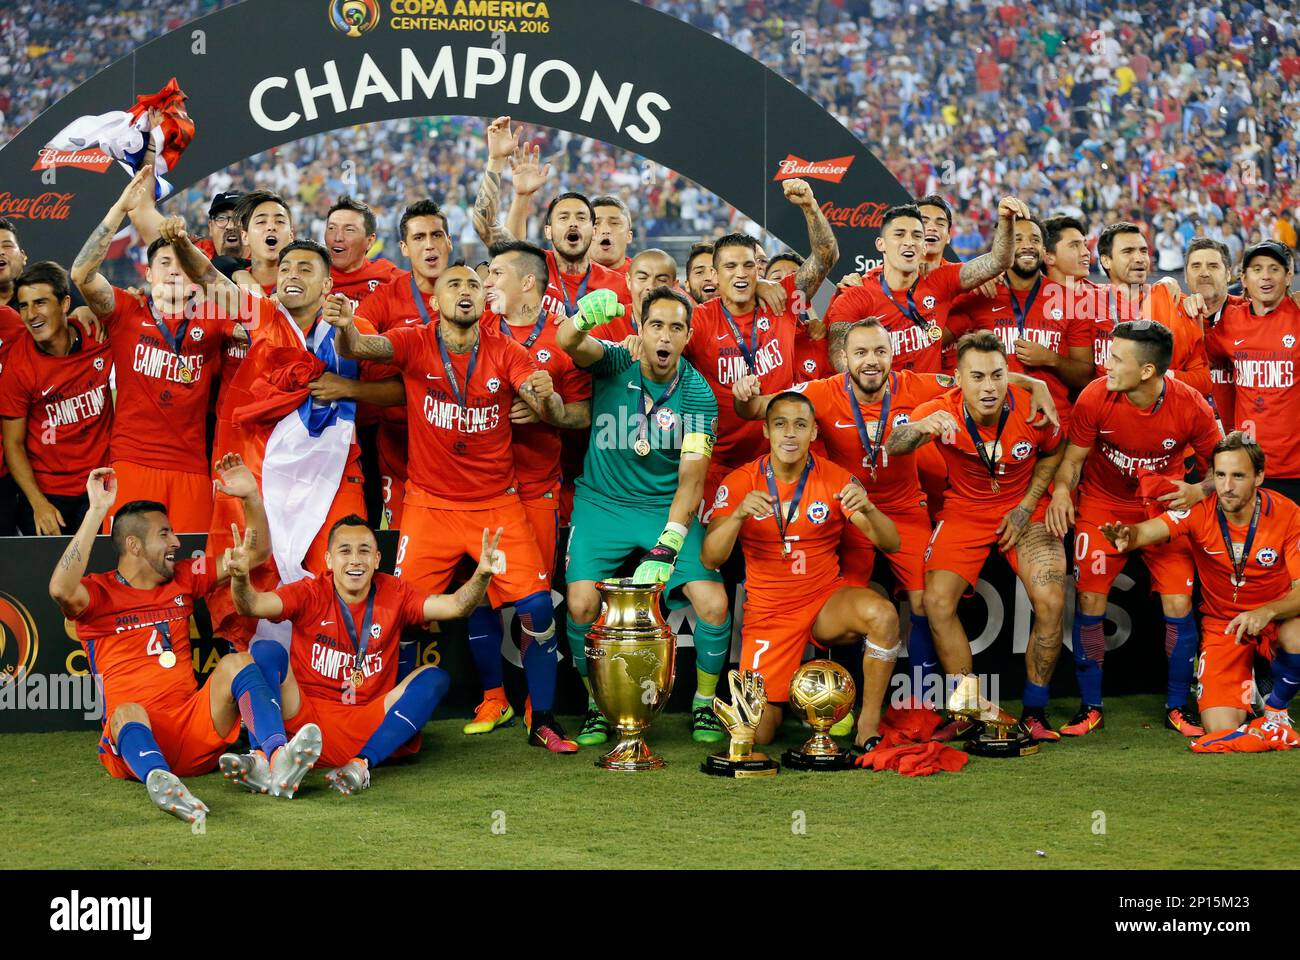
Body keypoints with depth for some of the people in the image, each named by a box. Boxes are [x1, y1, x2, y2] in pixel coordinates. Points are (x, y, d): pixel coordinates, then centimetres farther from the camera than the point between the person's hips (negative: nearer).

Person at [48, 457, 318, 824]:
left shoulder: (183, 579, 19)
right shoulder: (99, 592, 2)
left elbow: (255, 551, 23)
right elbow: (62, 589, -24)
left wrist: (251, 496, 6)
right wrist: (96, 511, -25)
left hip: (194, 731, 5)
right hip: (134, 739, -4)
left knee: (236, 663, -17)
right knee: (128, 711, -37)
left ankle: (278, 760, -43)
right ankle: (160, 781, -71)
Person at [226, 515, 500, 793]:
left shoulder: (394, 595, 5)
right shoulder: (311, 593, 0)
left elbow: (455, 606, -8)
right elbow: (253, 605, -15)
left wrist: (482, 575, -27)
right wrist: (240, 579, -37)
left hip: (368, 726, 1)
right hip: (308, 716, -1)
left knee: (434, 677, -17)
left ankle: (362, 764, -34)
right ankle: (261, 760, -40)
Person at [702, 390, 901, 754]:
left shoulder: (836, 479, -5)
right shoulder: (740, 483, -6)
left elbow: (891, 544, -9)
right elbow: (709, 560, -15)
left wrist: (868, 509, -31)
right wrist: (739, 514, -32)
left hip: (826, 600, 0)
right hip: (767, 612, 0)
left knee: (883, 614, -33)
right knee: (756, 735, -7)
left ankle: (868, 726, -17)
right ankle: (777, 698, 30)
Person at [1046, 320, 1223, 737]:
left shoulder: (1191, 407, -20)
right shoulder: (1095, 397, -21)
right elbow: (1073, 457, -8)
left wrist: (1199, 491, -24)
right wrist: (1061, 491, -28)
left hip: (1164, 505, 0)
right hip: (1103, 504, 0)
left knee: (1179, 605, -6)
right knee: (1089, 602, -6)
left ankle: (1178, 707, 13)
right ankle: (1091, 707, 9)